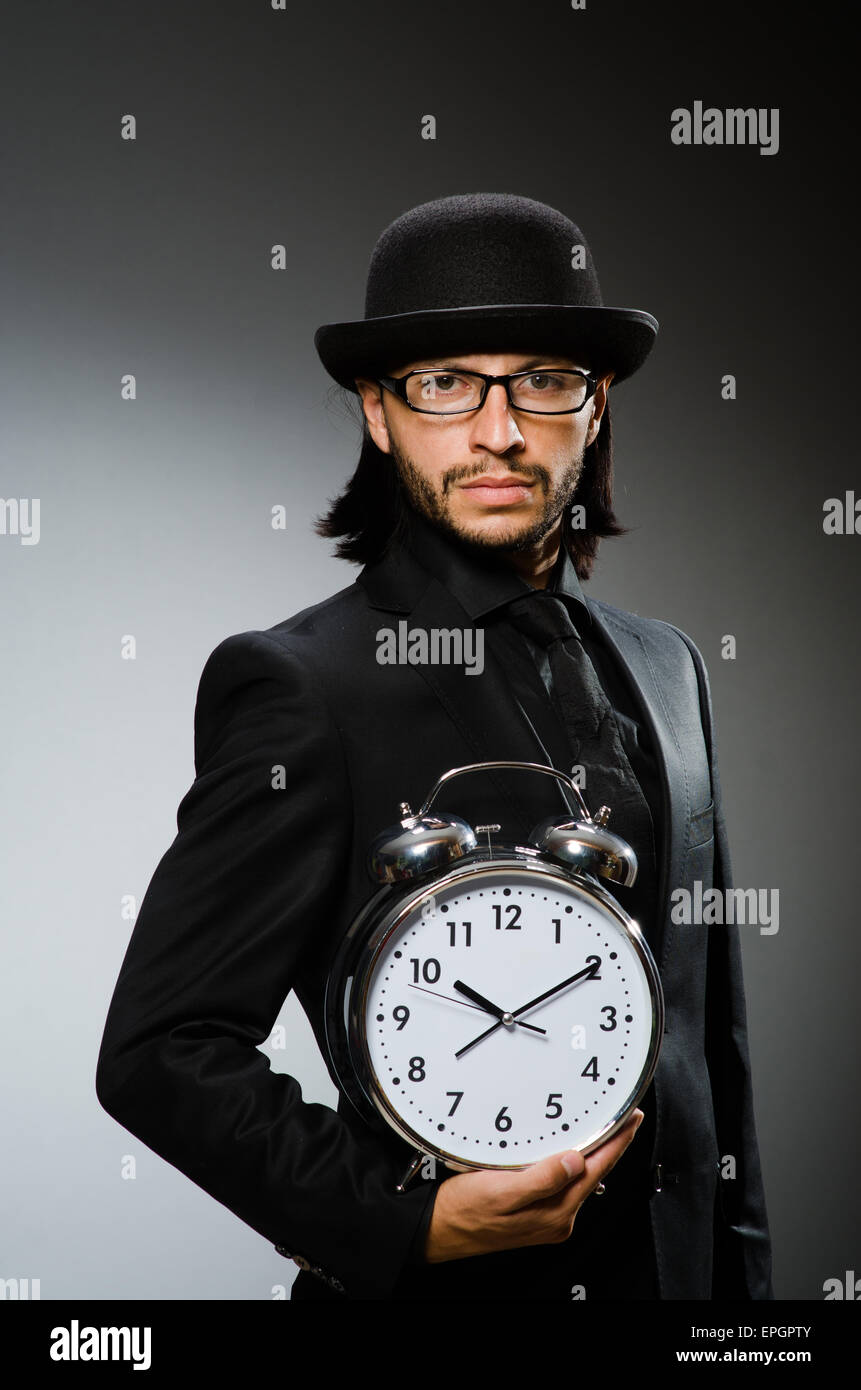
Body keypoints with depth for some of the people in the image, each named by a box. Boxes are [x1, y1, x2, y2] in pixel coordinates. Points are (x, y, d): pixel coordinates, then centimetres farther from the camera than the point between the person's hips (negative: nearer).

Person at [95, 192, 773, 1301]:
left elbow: (714, 1028, 12)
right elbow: (160, 1052, -16)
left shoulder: (666, 666, 6)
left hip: (677, 1268, 6)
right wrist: (410, 1223, -24)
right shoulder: (300, 683, -14)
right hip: (430, 1282, -6)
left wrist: (743, 1275, 10)